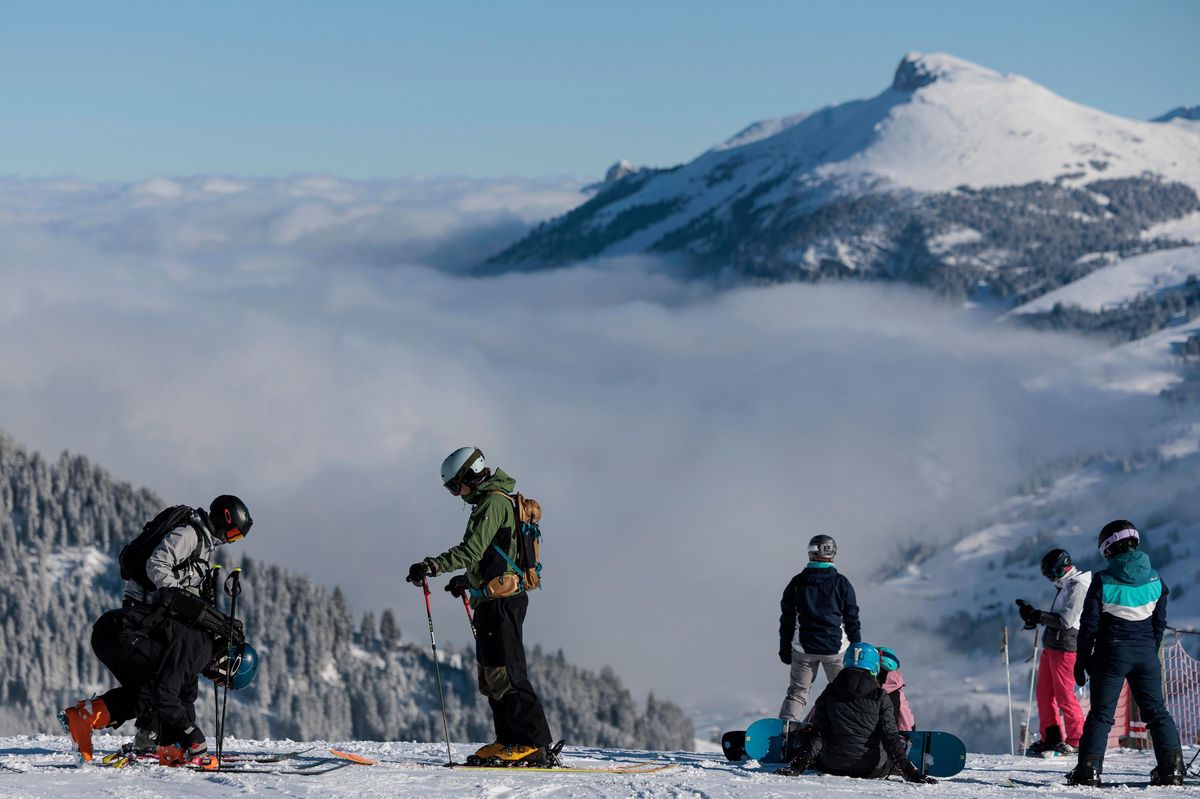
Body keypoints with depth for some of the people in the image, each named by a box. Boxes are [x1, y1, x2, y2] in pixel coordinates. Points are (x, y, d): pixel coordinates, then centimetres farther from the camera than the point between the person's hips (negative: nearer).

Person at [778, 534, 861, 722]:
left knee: (797, 692, 8)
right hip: (835, 648, -1)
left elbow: (787, 619, 5)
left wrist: (785, 649, 14)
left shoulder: (797, 583, 0)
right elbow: (852, 619, -1)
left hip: (803, 648, 1)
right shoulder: (841, 583, -5)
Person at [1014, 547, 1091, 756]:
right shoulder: (1065, 585, 17)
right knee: (1044, 693, 11)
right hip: (1051, 645, 10)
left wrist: (1037, 616, -19)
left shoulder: (1078, 587, -14)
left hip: (1066, 647, -10)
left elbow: (1066, 621, -19)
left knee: (1064, 695, -6)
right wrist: (1035, 616, 8)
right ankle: (1051, 737, 19)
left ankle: (1077, 740, 1)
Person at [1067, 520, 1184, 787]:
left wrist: (1081, 661, 2)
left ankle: (1089, 769, -4)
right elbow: (1159, 623, 9)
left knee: (1101, 713, 3)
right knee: (1156, 710, 11)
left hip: (1111, 653, -3)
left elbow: (1089, 625, -7)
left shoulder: (1103, 581, -10)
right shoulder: (1155, 580, 2)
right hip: (1146, 653, 3)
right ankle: (1172, 767, 3)